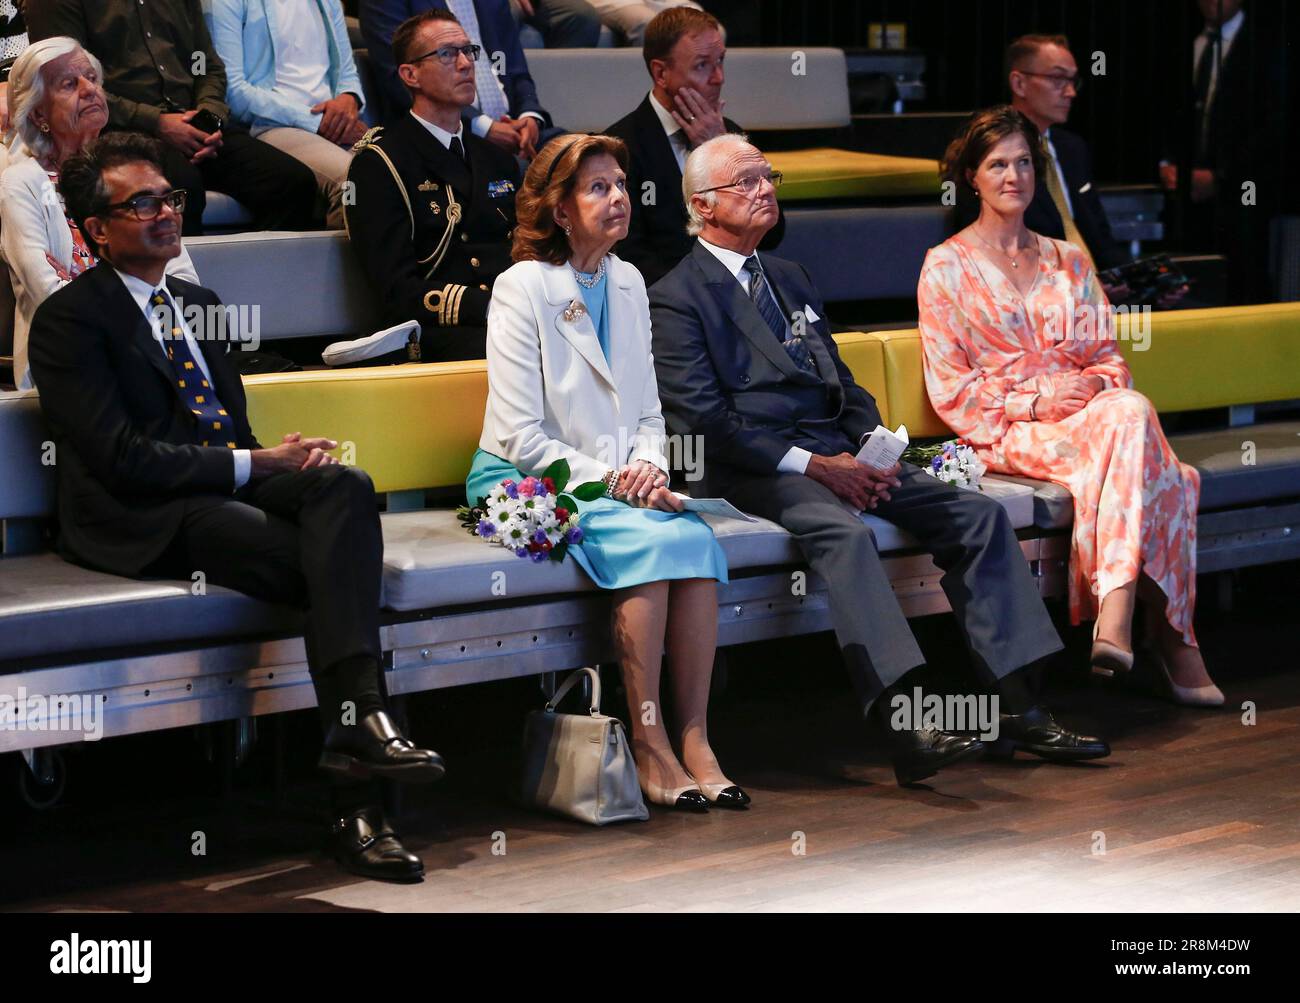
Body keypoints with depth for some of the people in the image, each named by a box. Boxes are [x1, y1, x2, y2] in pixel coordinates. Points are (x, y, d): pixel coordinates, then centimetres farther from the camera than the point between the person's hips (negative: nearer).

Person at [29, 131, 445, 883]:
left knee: (345, 485, -28)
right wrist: (254, 464, -15)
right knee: (335, 569, -29)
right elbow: (122, 457, -14)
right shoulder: (70, 319, -4)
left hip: (230, 486, 7)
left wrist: (278, 456, -4)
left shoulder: (198, 304, 22)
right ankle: (355, 806, -32)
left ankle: (357, 727, -42)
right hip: (142, 519, -7)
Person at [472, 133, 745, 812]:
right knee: (653, 541, -31)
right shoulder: (523, 287, -8)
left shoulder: (629, 283, 12)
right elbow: (521, 437, -12)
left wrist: (649, 467, -5)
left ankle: (694, 741, -25)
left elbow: (648, 411, 16)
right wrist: (607, 478, -18)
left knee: (695, 538, -25)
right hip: (523, 481, -6)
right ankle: (650, 749, -25)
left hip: (620, 483, 6)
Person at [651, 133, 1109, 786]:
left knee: (976, 513, -10)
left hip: (836, 453, 8)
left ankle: (1018, 707, -13)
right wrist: (812, 465, -16)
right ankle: (902, 725, -46)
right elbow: (705, 421, -11)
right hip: (751, 469, -8)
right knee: (840, 529, -37)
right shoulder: (676, 298, 0)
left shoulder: (790, 279, 25)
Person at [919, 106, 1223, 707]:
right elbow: (950, 389, 0)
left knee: (1131, 411, -33)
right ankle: (1169, 635, -38)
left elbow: (1109, 359, 17)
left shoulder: (1068, 263, 20)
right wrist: (1035, 402, -13)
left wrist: (1096, 387, -8)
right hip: (1006, 430, -4)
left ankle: (1117, 614, -39)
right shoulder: (946, 266, 7)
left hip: (1088, 408, 4)